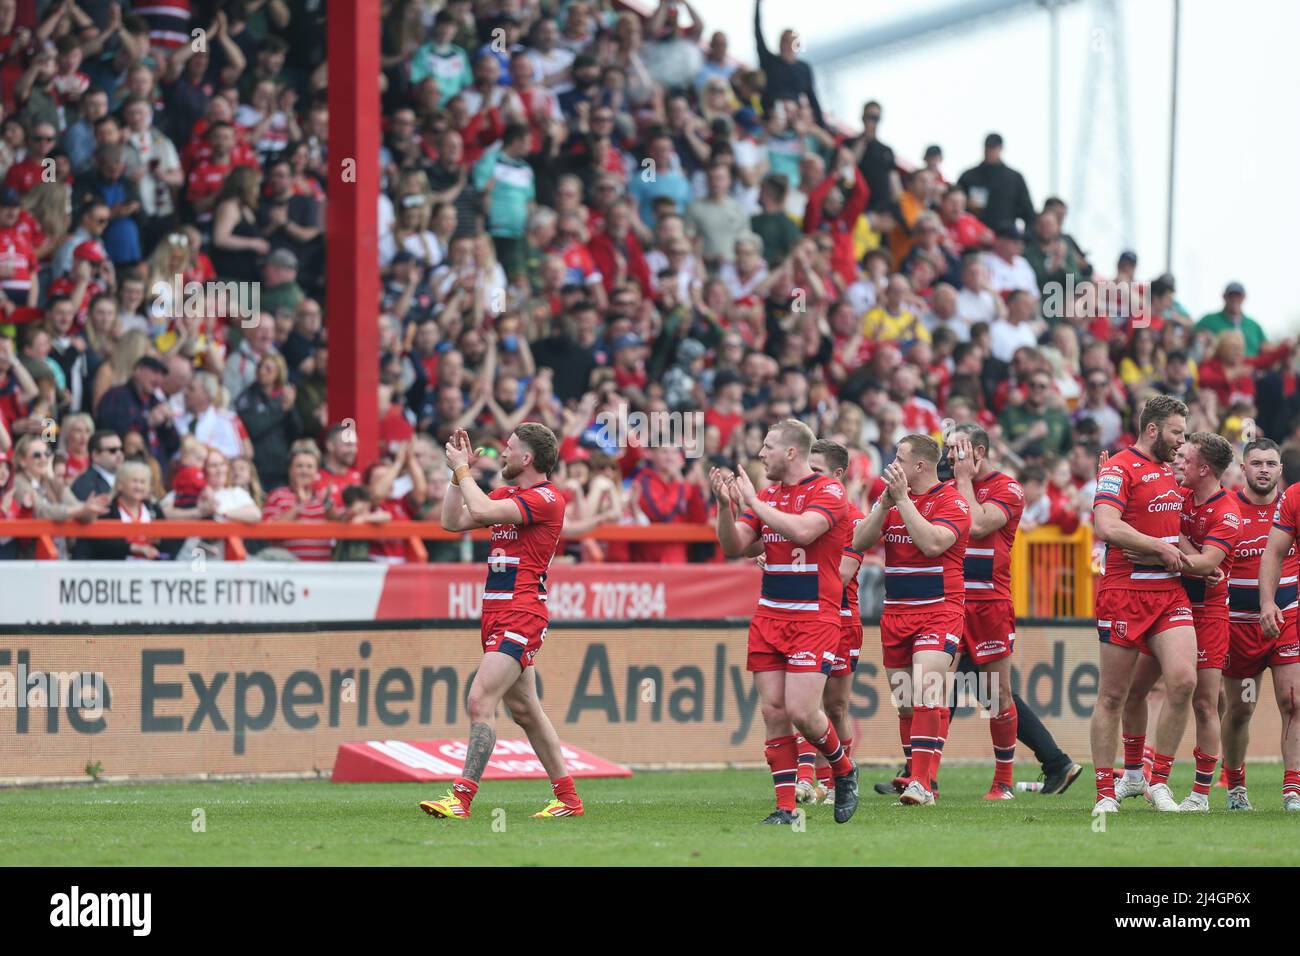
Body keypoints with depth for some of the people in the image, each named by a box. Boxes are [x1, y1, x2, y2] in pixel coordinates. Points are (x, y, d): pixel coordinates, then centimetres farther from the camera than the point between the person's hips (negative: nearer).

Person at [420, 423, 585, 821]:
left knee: (480, 701, -17)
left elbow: (482, 511, -23)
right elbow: (453, 520, 17)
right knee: (524, 710, 13)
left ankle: (461, 798, -21)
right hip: (495, 611, 10)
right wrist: (459, 473, 11)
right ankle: (567, 799, 20)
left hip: (520, 614, -10)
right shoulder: (506, 494, 16)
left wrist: (462, 469, -10)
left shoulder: (546, 498, -12)